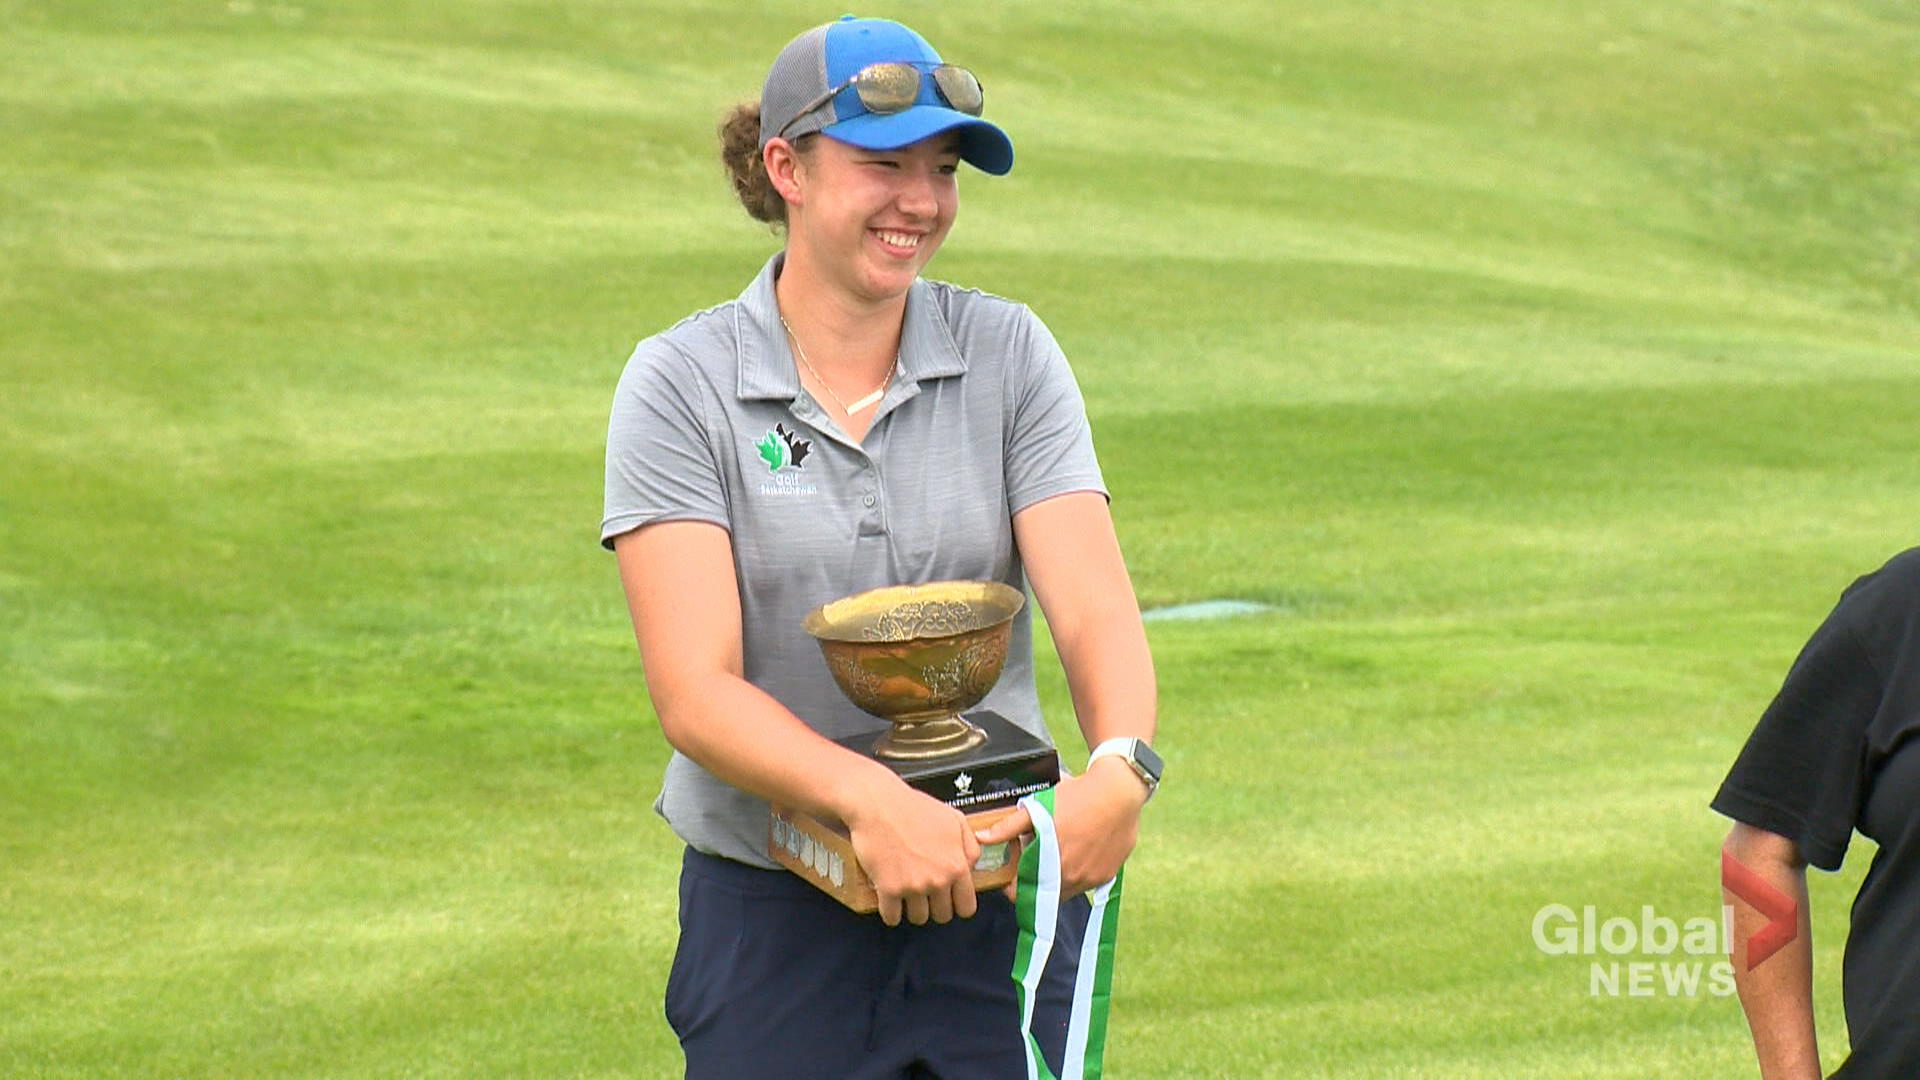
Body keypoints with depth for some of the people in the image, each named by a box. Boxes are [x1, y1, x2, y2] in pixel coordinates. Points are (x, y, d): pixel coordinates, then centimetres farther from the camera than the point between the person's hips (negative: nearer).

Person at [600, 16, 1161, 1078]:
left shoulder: (1008, 354, 2)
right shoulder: (680, 384, -5)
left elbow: (1093, 605, -9)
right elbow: (695, 692, -15)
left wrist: (1118, 767, -30)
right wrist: (870, 798, -32)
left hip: (1000, 885, 2)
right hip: (774, 912, -2)